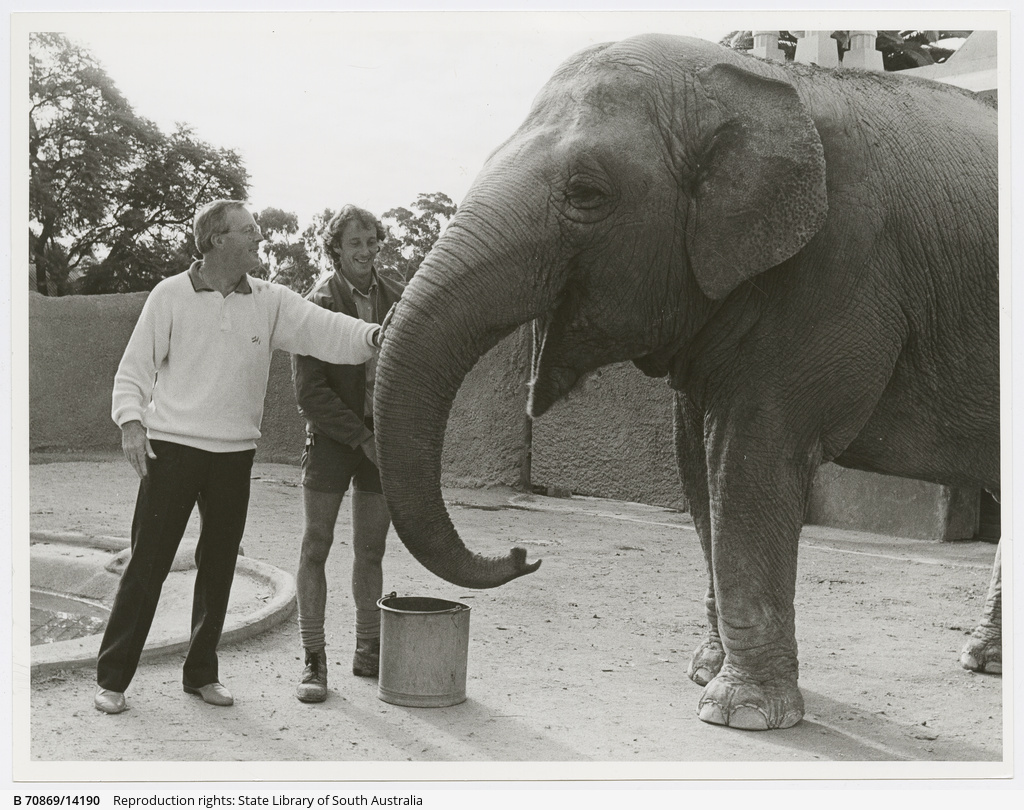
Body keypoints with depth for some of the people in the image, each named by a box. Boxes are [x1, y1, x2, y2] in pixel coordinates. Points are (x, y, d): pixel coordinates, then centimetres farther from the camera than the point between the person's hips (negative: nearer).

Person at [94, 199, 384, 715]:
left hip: (235, 454, 4)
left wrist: (373, 335, -26)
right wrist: (131, 421, -12)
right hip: (172, 447, -3)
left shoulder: (270, 302, 4)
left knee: (219, 569, 10)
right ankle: (112, 678, 10)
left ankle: (202, 673, 24)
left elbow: (325, 330, -8)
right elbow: (135, 367, 1)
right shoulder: (171, 296, -2)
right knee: (147, 563, -1)